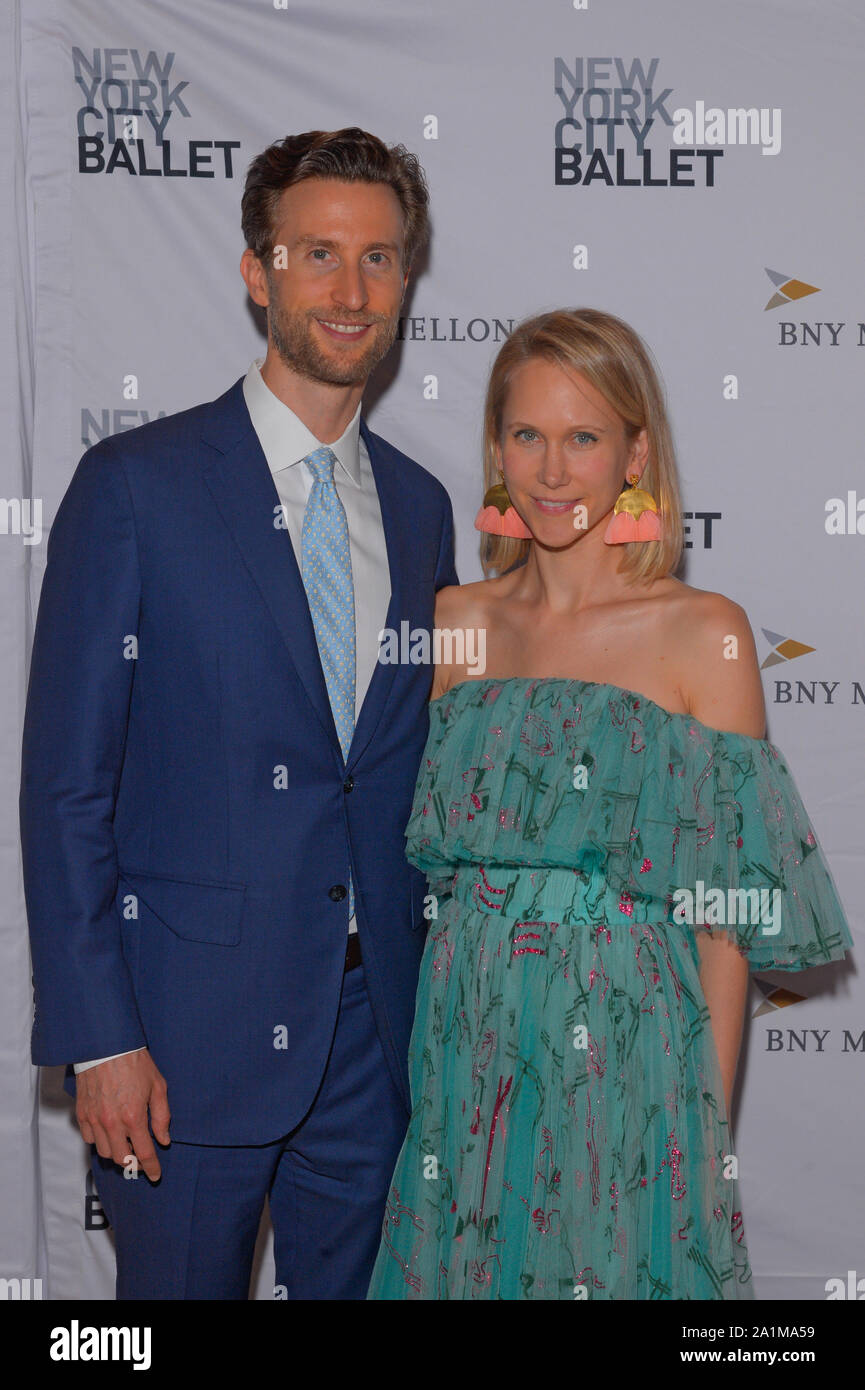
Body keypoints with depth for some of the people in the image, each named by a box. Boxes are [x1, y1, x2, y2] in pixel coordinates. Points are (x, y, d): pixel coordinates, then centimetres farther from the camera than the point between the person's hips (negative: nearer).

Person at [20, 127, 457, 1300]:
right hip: (190, 1025, -5)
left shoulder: (421, 507, 9)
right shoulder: (136, 487, -8)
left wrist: (433, 988, 8)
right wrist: (98, 1038, -13)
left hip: (373, 1025, 5)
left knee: (354, 1282, 16)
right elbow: (66, 785, -10)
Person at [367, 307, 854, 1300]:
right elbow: (424, 864, 12)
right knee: (463, 1270, 15)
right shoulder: (456, 620, 6)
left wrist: (711, 1127, -7)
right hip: (464, 1045, 4)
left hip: (628, 1055, -3)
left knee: (617, 1267, 7)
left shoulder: (704, 634, -6)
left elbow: (726, 906, -6)